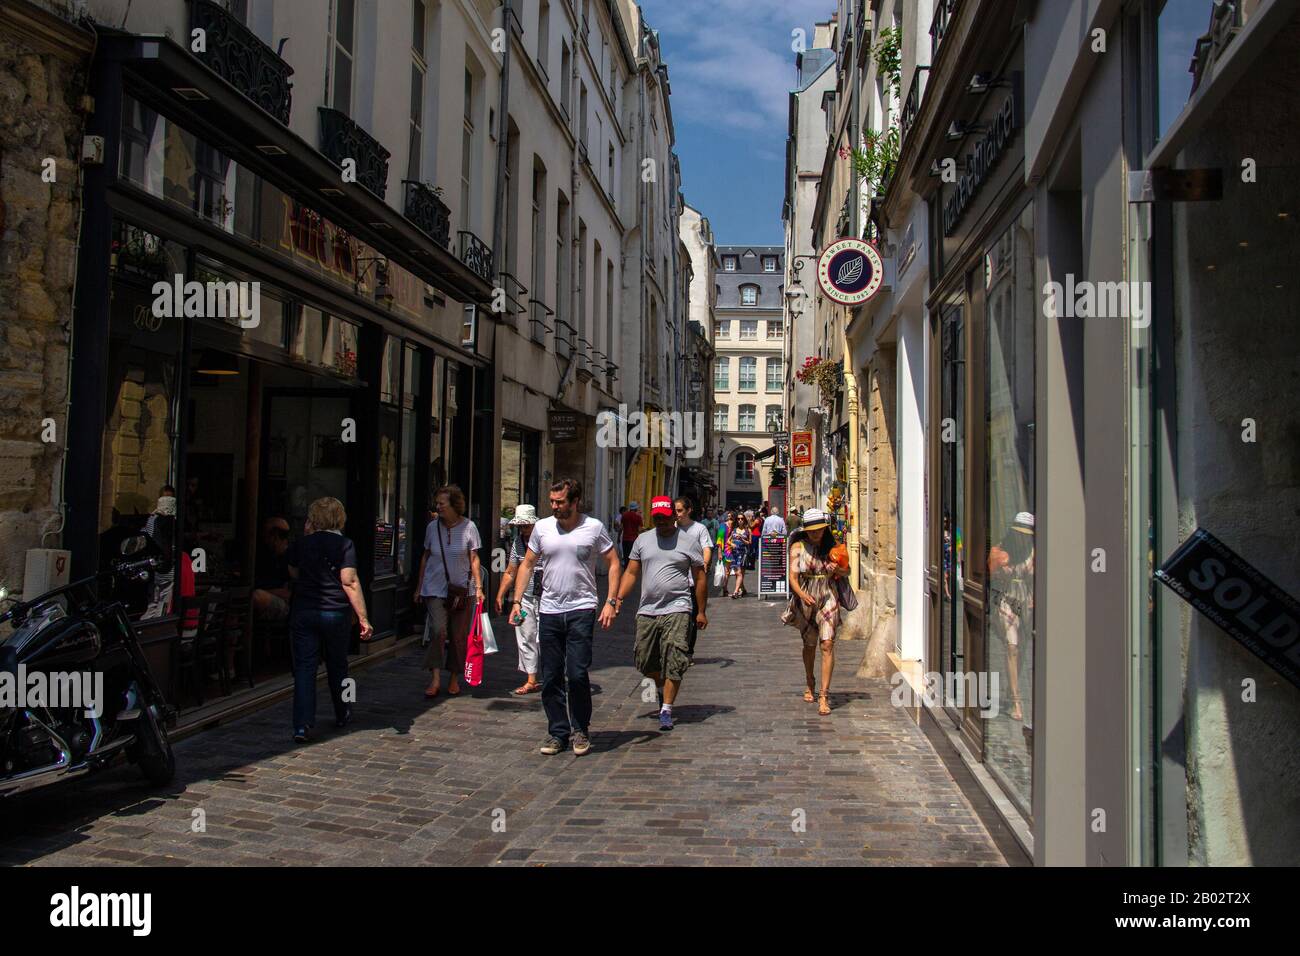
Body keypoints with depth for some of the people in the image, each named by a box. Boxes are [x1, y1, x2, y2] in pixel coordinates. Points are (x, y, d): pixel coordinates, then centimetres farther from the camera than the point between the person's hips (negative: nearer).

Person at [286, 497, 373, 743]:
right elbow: (350, 582, -15)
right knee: (337, 666, 16)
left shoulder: (300, 544, 2)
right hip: (336, 613, -1)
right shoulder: (345, 545, -7)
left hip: (303, 612, 1)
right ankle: (342, 715, 33)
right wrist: (363, 618, -15)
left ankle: (302, 725, -10)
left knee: (304, 668, 1)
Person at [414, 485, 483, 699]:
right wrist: (419, 587, 13)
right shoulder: (432, 527, 1)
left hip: (462, 589, 0)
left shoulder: (468, 527, -5)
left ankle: (454, 678, 19)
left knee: (459, 636, 5)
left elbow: (474, 559, 0)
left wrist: (478, 587, -5)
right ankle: (435, 678, -10)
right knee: (438, 630, -16)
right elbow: (425, 557, 12)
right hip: (435, 588, 1)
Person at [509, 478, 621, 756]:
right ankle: (558, 731, 20)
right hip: (549, 611, 3)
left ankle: (580, 730, 11)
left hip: (581, 610, -3)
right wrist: (517, 601, 4)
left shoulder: (594, 527, -2)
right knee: (551, 677, 7)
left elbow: (613, 563, 2)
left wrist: (611, 602, -7)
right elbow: (527, 564, 12)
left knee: (577, 673, -8)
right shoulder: (542, 527, 6)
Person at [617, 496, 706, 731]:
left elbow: (700, 578, 5)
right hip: (646, 611, 4)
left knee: (673, 663, -10)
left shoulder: (689, 541, 2)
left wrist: (701, 612, 4)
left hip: (677, 610, -4)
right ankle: (662, 689, 39)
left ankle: (666, 710, -3)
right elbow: (631, 573, 12)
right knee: (645, 660, 11)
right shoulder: (642, 540, 11)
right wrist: (618, 598, -1)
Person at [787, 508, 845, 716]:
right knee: (809, 645, 15)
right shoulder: (798, 547, -2)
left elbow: (843, 572, 15)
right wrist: (803, 595, -27)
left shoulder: (831, 546, 4)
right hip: (805, 600, 0)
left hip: (828, 599, 0)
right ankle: (810, 685, 39)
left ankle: (824, 695, -13)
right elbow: (793, 577, -8)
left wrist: (837, 570, -9)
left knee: (827, 644, -13)